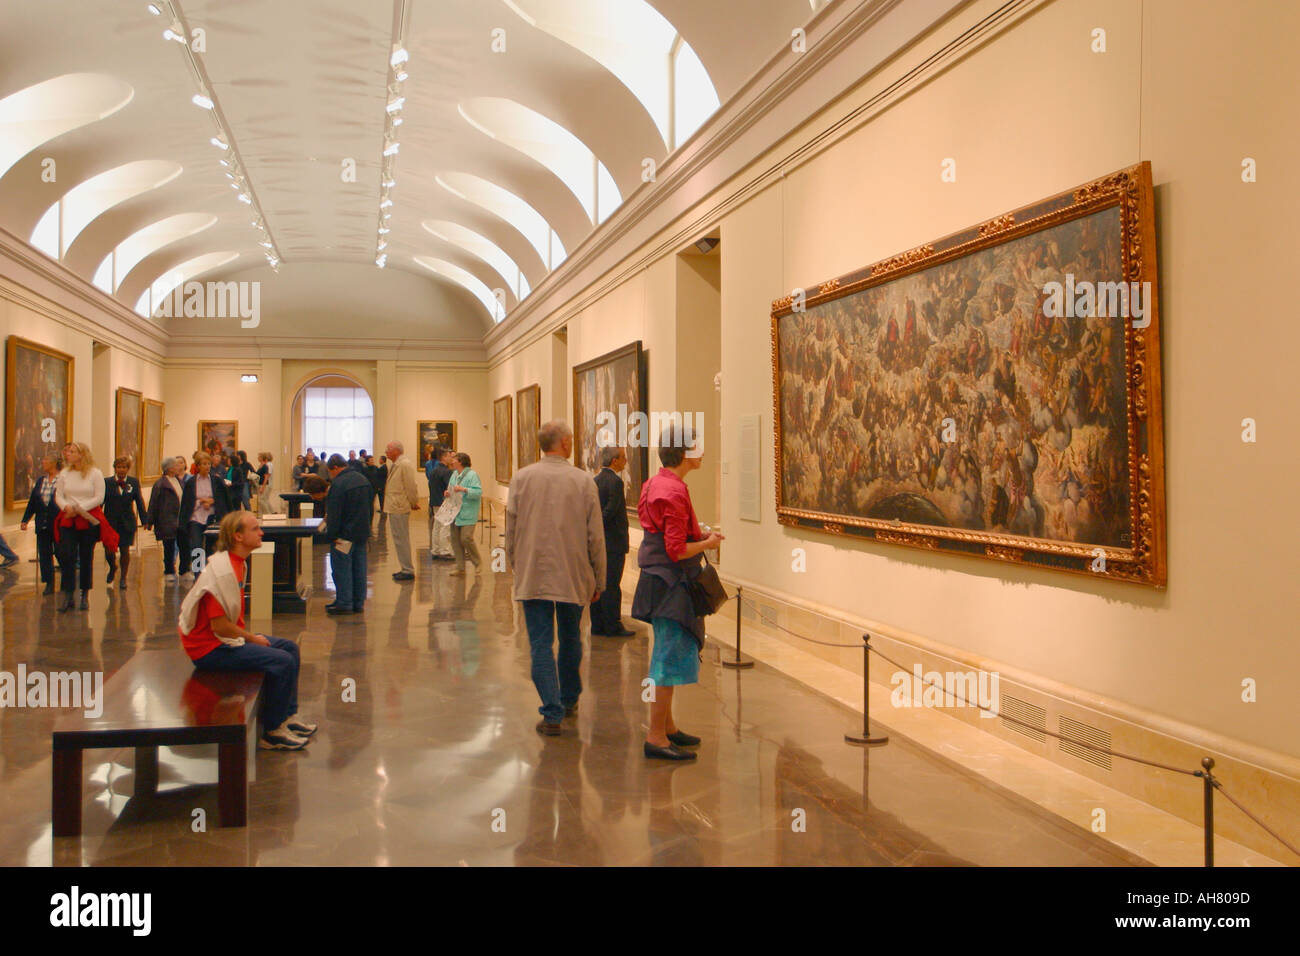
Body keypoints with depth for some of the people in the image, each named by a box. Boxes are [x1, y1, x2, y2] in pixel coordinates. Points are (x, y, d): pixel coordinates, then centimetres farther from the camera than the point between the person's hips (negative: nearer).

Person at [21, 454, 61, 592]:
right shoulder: (40, 481, 11)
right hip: (43, 524, 6)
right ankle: (49, 583, 15)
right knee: (44, 554, 7)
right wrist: (25, 520, 12)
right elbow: (32, 502, 15)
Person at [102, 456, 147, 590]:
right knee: (109, 551, 0)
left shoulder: (134, 482, 2)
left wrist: (145, 520, -3)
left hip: (127, 522, 0)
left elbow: (139, 502, 2)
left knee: (125, 550, 3)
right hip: (110, 522, 0)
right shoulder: (107, 483, 0)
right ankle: (113, 568, 33)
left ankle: (123, 578, 18)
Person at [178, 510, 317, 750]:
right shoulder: (222, 571, -24)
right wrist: (251, 638, -12)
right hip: (209, 648, -11)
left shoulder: (237, 562, 8)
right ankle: (272, 733, -6)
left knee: (290, 648, 11)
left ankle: (288, 716, 18)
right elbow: (219, 626, -25)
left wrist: (249, 635, 6)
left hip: (226, 637, 11)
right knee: (282, 661, -19)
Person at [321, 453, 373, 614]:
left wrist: (330, 535, -12)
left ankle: (344, 603, 0)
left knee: (341, 568, -1)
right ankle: (359, 602, 16)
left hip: (345, 534, -8)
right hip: (362, 533, 8)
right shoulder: (364, 480, 10)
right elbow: (371, 508, 17)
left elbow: (334, 514, -18)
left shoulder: (338, 484, -17)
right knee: (359, 568, 12)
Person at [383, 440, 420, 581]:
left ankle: (408, 571, -1)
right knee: (400, 539, 15)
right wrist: (413, 502, 17)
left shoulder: (405, 465, -17)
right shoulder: (396, 465, 16)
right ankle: (406, 569, 22)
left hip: (400, 509, -10)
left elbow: (411, 486, -17)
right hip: (394, 508, 10)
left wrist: (413, 503, -8)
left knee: (401, 540, -6)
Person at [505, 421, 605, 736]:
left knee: (541, 644, 2)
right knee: (570, 640, 19)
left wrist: (515, 567, 16)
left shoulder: (521, 478, -3)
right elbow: (595, 536, -3)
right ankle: (569, 700, 35)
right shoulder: (583, 481, -6)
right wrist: (598, 579, 6)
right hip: (573, 576, 0)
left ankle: (553, 714, -2)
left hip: (532, 576, 0)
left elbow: (511, 529, 3)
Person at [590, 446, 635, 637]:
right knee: (611, 586, -3)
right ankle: (612, 626, 2)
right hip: (613, 542, -9)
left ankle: (597, 624, 17)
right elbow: (610, 511, -20)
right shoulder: (615, 482, -16)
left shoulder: (595, 481, 11)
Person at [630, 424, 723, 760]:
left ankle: (666, 725, 29)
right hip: (671, 586, -11)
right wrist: (707, 543, -7)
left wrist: (699, 535, 15)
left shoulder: (654, 485, 12)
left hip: (658, 582, 11)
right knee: (671, 659, -6)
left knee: (669, 654, 18)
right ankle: (656, 737, -1)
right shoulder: (674, 492, -19)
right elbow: (677, 550, -22)